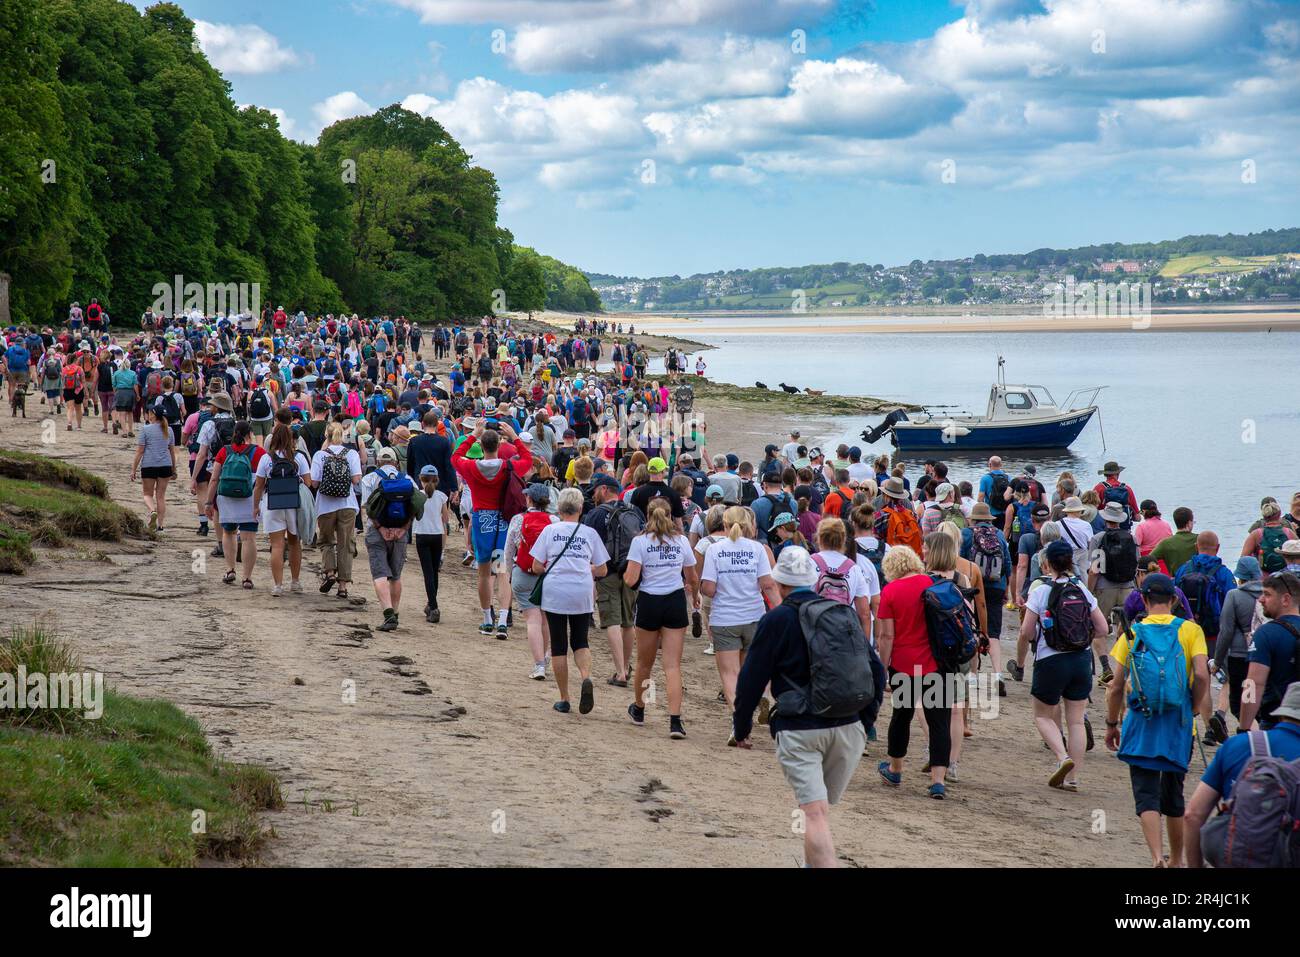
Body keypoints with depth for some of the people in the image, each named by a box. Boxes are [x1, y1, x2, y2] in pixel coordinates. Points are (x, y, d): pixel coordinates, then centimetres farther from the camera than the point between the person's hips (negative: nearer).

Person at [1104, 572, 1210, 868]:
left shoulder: (1132, 633, 0)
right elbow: (1201, 675, -14)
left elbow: (1116, 687, -2)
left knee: (1146, 795, -3)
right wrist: (1192, 709, 2)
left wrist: (1112, 725, 10)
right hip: (1178, 727, 1)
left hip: (1141, 725, -1)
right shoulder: (1190, 630, -1)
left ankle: (1157, 857, -22)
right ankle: (1176, 860, 29)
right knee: (1173, 794, 16)